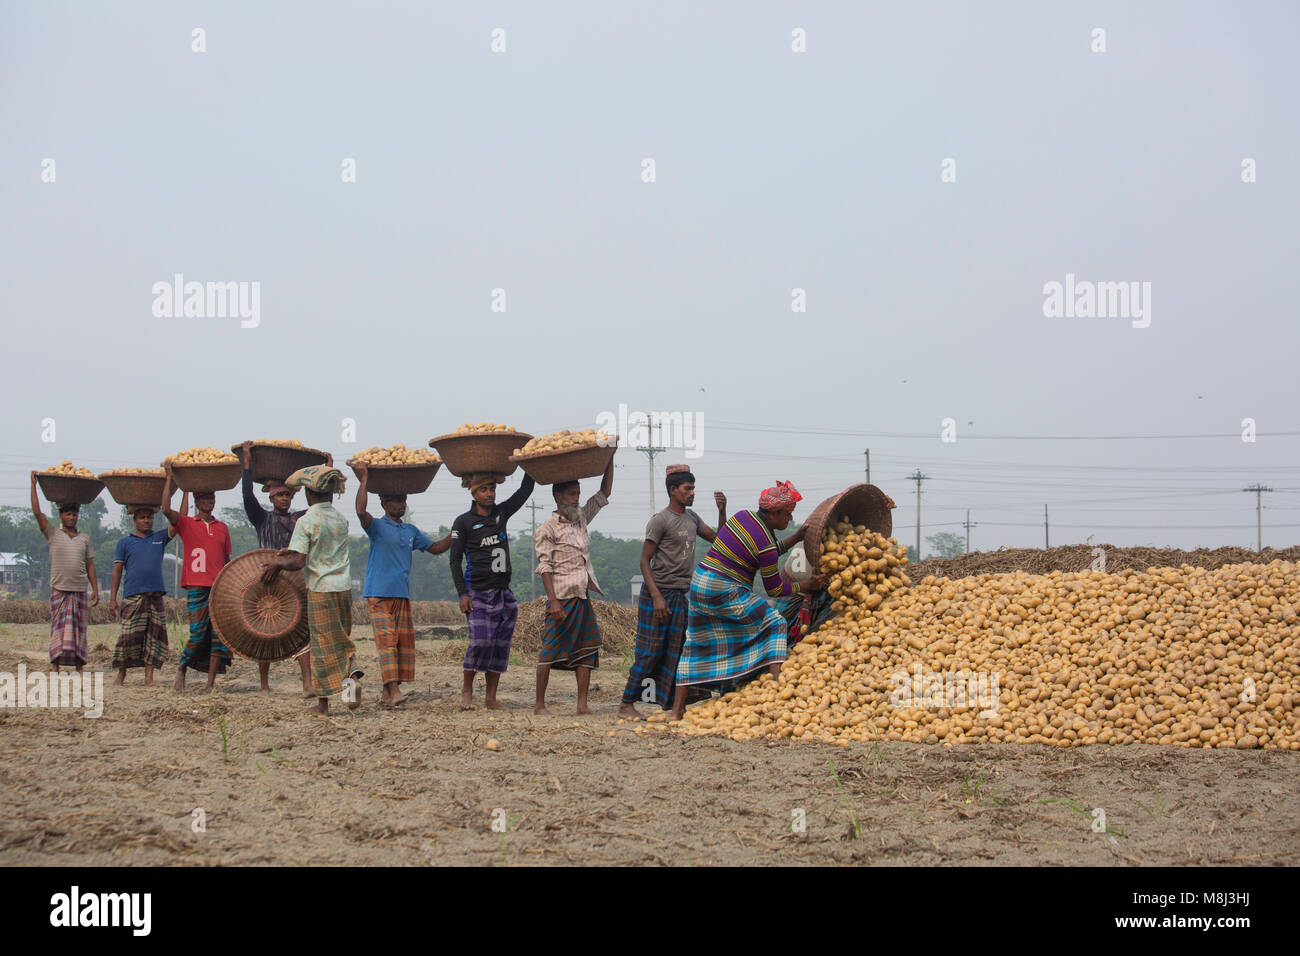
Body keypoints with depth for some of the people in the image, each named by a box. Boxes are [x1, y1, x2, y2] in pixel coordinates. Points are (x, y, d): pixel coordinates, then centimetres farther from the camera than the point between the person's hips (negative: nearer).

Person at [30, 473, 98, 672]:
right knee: (58, 628, -4)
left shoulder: (84, 538, 12)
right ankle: (55, 667, -3)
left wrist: (95, 590, 6)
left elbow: (90, 566, 13)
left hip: (79, 589, 2)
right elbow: (37, 512, -3)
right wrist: (33, 485, -3)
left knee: (78, 629, 3)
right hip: (59, 589, -2)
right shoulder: (53, 534, 5)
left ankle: (79, 669, 5)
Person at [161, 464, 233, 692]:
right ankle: (182, 669, 15)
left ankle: (211, 682, -1)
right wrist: (170, 478, -8)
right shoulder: (186, 524, 5)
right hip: (196, 588, -4)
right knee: (198, 634, -10)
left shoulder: (222, 528, 17)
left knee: (219, 635, -3)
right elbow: (166, 510, -13)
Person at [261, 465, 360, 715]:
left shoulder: (305, 522, -12)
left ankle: (323, 701, 9)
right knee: (341, 639, 17)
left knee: (322, 644, 4)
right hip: (343, 587, 4)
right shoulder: (341, 520, 5)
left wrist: (278, 564, 0)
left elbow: (298, 562, -19)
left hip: (320, 589, -4)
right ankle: (350, 674, -10)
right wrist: (292, 552, 23)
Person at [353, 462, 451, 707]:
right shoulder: (377, 526, -2)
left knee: (404, 642, 4)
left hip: (403, 595, 7)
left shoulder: (411, 531, 17)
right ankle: (393, 689, -22)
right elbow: (361, 511, -22)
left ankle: (387, 692, 9)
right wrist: (363, 480, -20)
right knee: (387, 640, -14)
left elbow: (435, 548, 22)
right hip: (379, 594, -7)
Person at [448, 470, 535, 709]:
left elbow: (526, 490, 14)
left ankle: (491, 697, 8)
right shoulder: (463, 523, -1)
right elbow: (455, 560, -1)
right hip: (478, 593, -5)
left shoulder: (502, 514, 11)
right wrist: (462, 594, -9)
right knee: (481, 641, -15)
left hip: (504, 593, 5)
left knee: (501, 644, 2)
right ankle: (467, 688, 4)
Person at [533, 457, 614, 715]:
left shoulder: (581, 519, 15)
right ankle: (539, 704, 2)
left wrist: (610, 459, 11)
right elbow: (545, 567, -10)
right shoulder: (548, 529, -4)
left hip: (583, 597, 7)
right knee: (550, 650, -4)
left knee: (586, 650, 2)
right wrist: (553, 601, -19)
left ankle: (582, 704, 3)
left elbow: (604, 493, 20)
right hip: (562, 597, -7)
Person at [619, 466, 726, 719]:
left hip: (683, 594, 7)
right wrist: (656, 597, -19)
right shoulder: (660, 521, -10)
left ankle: (668, 704, 6)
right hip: (658, 592, -7)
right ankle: (626, 704, -3)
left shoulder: (692, 519, 13)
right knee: (650, 652, -8)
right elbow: (645, 561, -11)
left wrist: (722, 512, 5)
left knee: (675, 653, 4)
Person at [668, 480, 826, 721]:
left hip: (699, 584, 8)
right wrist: (806, 586, 5)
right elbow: (775, 589, -5)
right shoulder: (765, 543, -15)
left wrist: (796, 538, 20)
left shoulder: (744, 516, 8)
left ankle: (677, 710, 13)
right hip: (724, 593, -8)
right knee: (774, 623, 3)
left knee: (697, 646, 13)